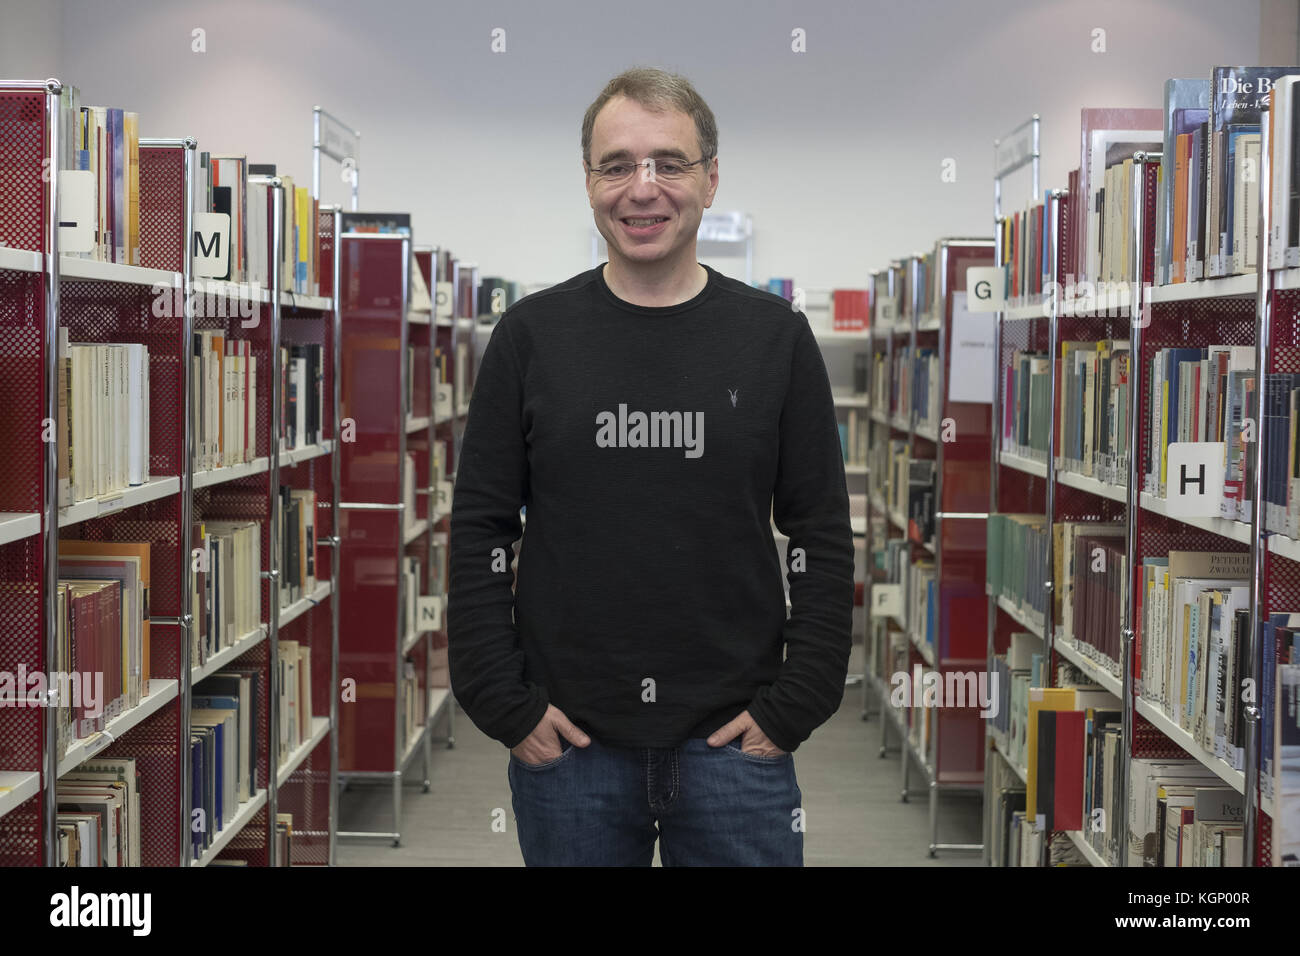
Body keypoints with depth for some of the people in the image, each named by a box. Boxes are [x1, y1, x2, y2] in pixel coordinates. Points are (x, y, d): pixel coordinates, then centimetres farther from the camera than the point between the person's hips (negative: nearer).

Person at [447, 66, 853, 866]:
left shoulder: (775, 337, 2)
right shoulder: (530, 335, 2)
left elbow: (823, 538, 2)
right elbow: (481, 533, 3)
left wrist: (793, 706, -4)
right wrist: (506, 705, -4)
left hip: (734, 740, 0)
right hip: (565, 740, 0)